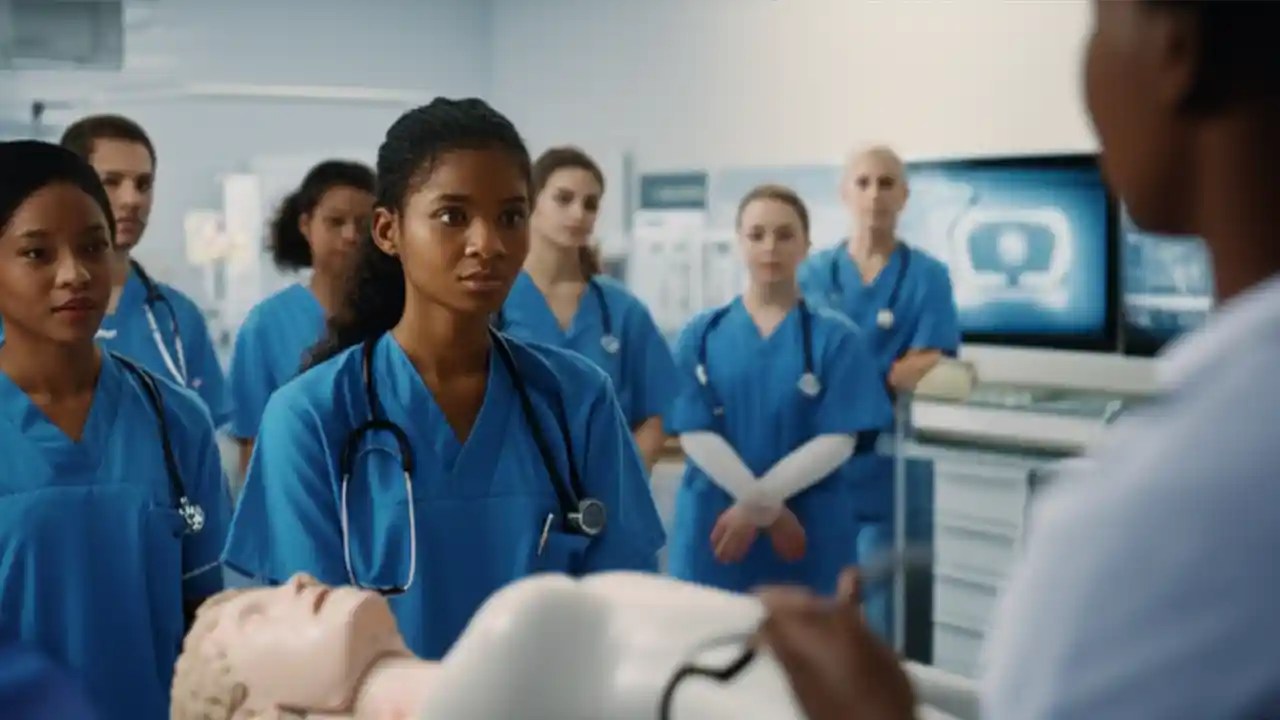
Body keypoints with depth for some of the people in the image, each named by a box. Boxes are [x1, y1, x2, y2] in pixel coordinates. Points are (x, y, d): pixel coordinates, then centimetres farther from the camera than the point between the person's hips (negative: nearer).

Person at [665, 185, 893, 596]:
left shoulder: (836, 338, 1)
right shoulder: (701, 335, 4)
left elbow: (838, 440, -6)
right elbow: (694, 434, -4)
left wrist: (758, 501, -15)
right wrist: (769, 510, -13)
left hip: (808, 535, 0)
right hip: (714, 529, 1)